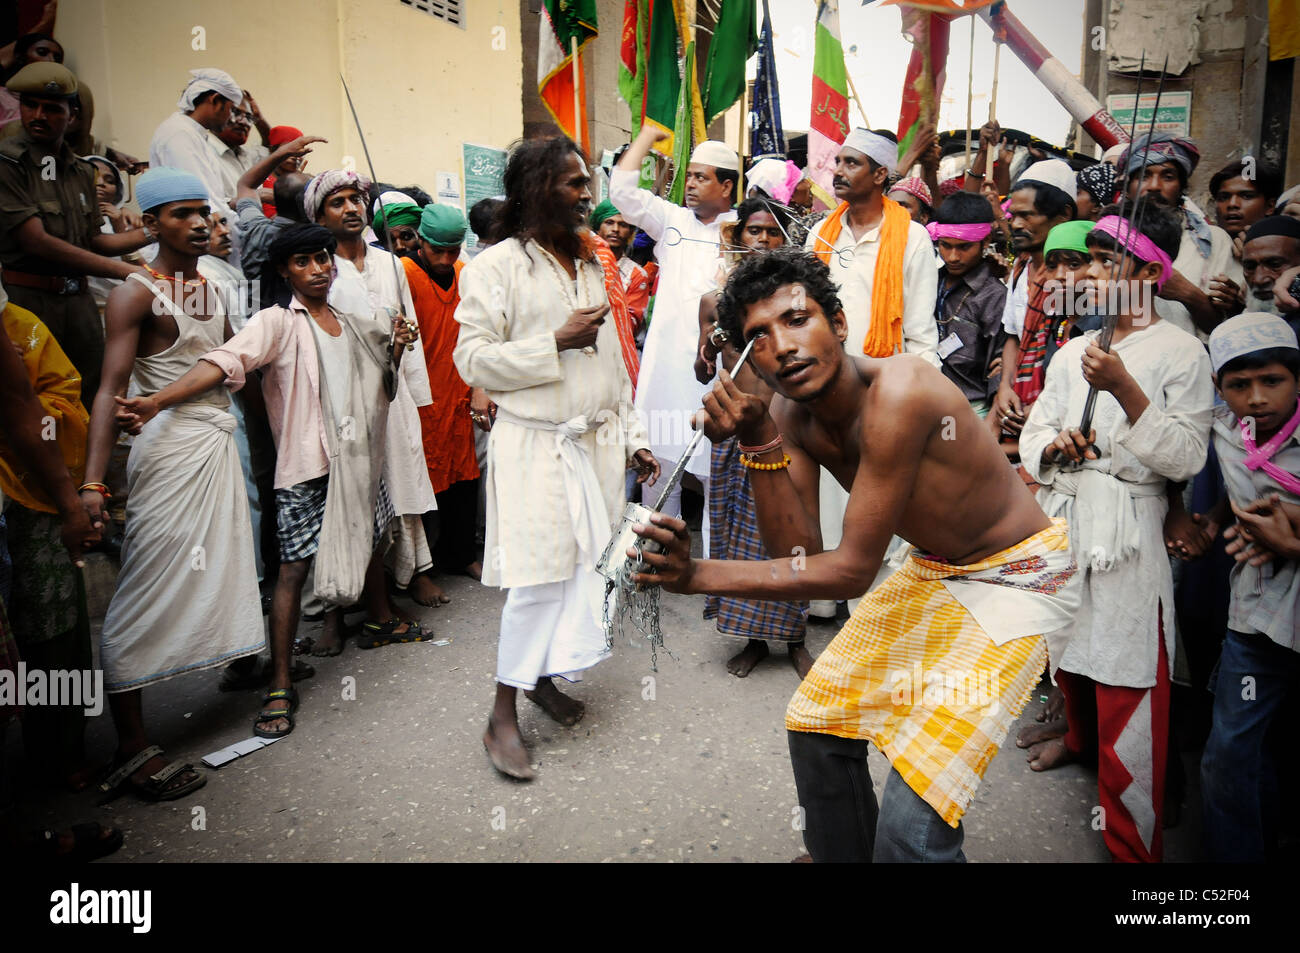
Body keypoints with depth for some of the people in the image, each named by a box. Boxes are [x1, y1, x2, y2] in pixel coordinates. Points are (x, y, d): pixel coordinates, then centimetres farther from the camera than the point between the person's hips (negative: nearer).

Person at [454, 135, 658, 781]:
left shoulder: (596, 263, 15)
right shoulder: (494, 268, -5)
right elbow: (472, 360, -11)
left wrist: (633, 437, 14)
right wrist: (556, 341, -16)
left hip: (599, 444, 6)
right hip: (536, 445, -6)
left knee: (587, 567, 7)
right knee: (540, 577, -7)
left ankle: (543, 676, 28)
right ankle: (503, 715, 9)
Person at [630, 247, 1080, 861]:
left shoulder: (897, 391, -32)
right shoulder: (790, 412, -7)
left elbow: (851, 571, -29)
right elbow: (799, 556, -14)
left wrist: (699, 576, -32)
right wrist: (761, 445, -25)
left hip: (1014, 576, -8)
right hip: (930, 569, 8)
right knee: (817, 723, 15)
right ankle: (840, 858, 39)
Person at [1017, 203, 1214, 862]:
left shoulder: (1181, 353, -4)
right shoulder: (1074, 351, 12)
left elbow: (1185, 458, -13)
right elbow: (1032, 438, 10)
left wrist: (1124, 389, -20)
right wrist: (1054, 446, -13)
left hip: (1127, 533, -5)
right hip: (1060, 519, 6)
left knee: (1128, 688, -3)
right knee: (1068, 642, 21)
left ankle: (1132, 843, 9)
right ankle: (1081, 735, 51)